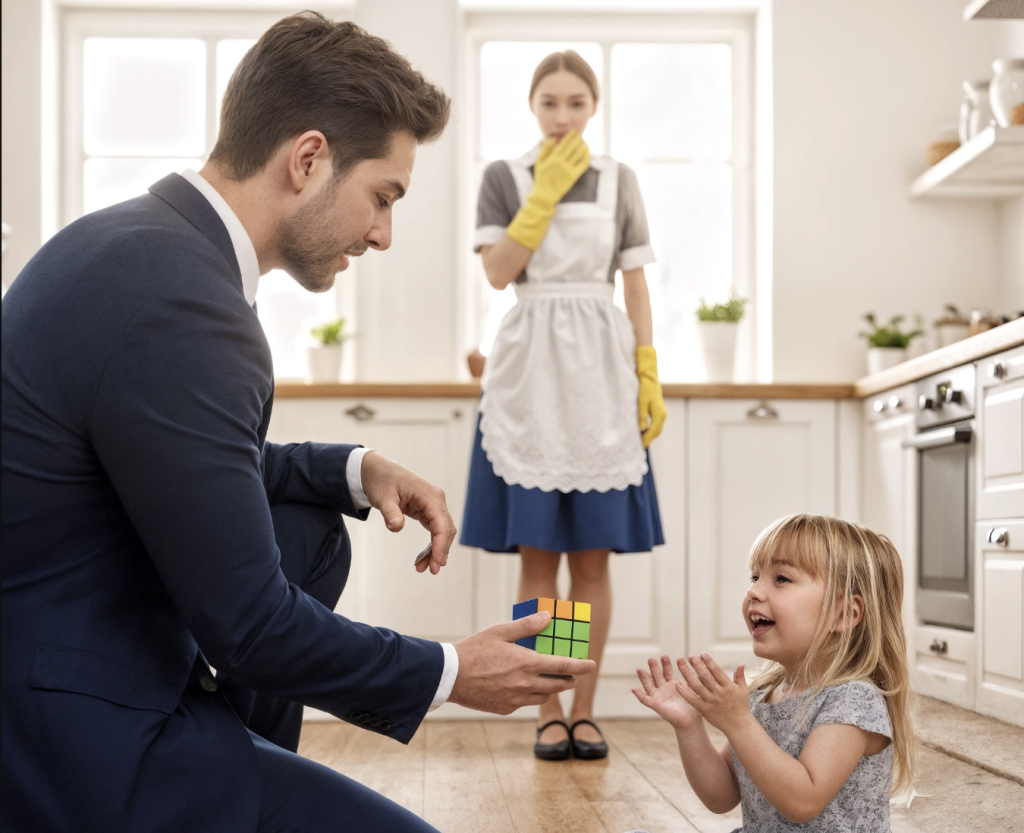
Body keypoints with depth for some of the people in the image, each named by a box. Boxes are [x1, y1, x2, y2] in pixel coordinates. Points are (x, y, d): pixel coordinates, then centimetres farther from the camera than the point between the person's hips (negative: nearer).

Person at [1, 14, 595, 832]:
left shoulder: (133, 238, 5)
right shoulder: (179, 306, -25)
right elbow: (245, 624, -22)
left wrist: (354, 470, 7)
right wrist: (446, 673, -8)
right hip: (68, 736, -10)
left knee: (313, 533, 20)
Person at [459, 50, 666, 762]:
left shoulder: (619, 180, 10)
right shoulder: (505, 177, 6)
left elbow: (637, 286, 8)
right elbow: (499, 270, -7)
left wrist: (650, 376, 1)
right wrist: (546, 190, -9)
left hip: (599, 375, 1)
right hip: (531, 370, -1)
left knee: (593, 557, 2)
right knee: (538, 555, 0)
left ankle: (585, 711, 10)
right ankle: (549, 713, 7)